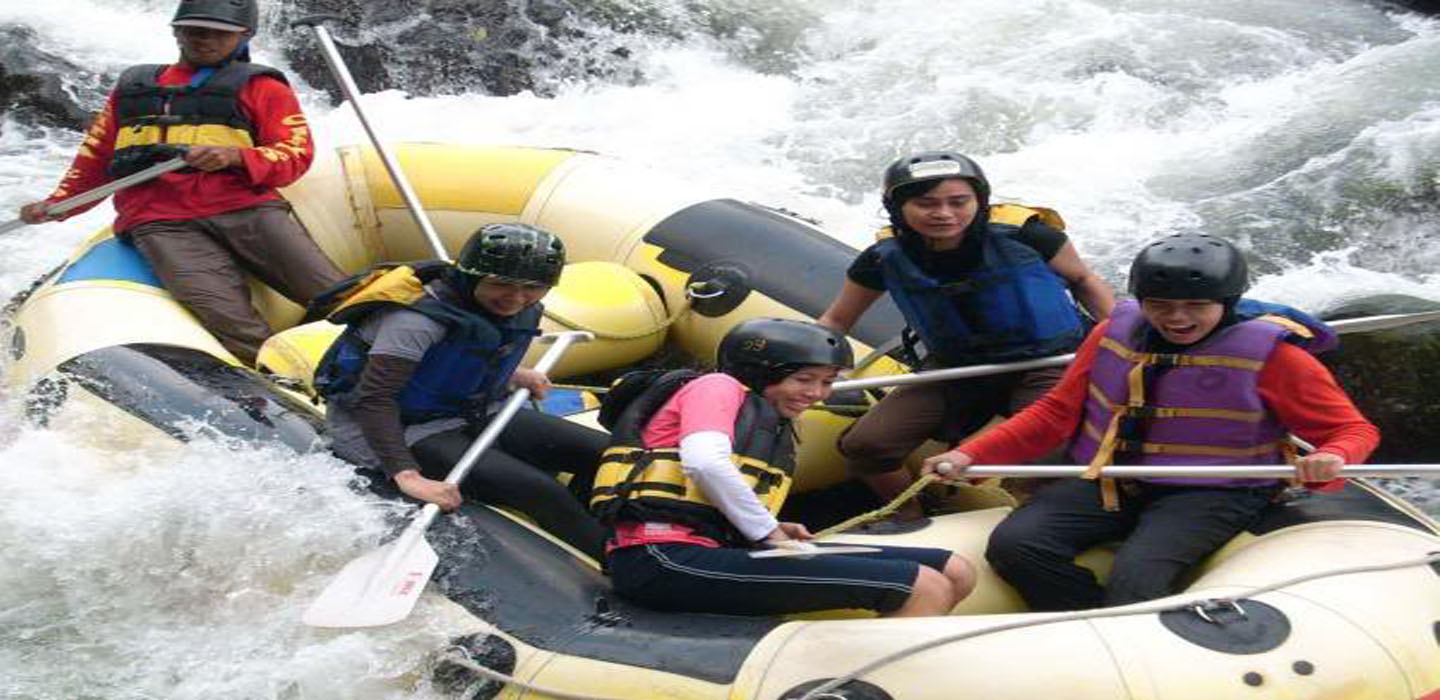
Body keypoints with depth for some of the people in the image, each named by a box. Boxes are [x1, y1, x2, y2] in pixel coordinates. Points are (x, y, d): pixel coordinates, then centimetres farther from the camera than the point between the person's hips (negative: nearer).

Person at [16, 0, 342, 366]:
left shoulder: (260, 86, 18)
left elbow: (297, 154, 5)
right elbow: (95, 158, 35)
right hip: (161, 223, 0)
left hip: (246, 208, 0)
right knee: (239, 334, -29)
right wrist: (56, 205, 19)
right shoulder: (132, 86, 30)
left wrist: (234, 157, -13)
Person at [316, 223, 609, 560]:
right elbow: (374, 396, -33)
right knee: (541, 494, -25)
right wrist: (406, 475, -41)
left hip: (473, 414, 9)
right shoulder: (420, 319, -28)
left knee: (599, 453, 0)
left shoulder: (522, 312, -1)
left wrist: (510, 375, 7)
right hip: (408, 433, -9)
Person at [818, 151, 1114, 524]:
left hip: (1046, 362, -3)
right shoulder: (884, 259, -10)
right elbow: (836, 321, 4)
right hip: (953, 367, 3)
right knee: (863, 446, -8)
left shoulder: (1024, 237, -17)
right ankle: (907, 515, 22)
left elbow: (1082, 279, 1)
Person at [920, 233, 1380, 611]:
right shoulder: (1113, 335, 5)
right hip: (1112, 483, 5)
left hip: (1211, 494, -4)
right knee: (1014, 545, -19)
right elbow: (1058, 412, 11)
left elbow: (1352, 428, -1)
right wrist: (973, 455, -2)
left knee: (1136, 577, -34)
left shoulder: (1272, 355, -6)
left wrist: (1331, 459, -28)